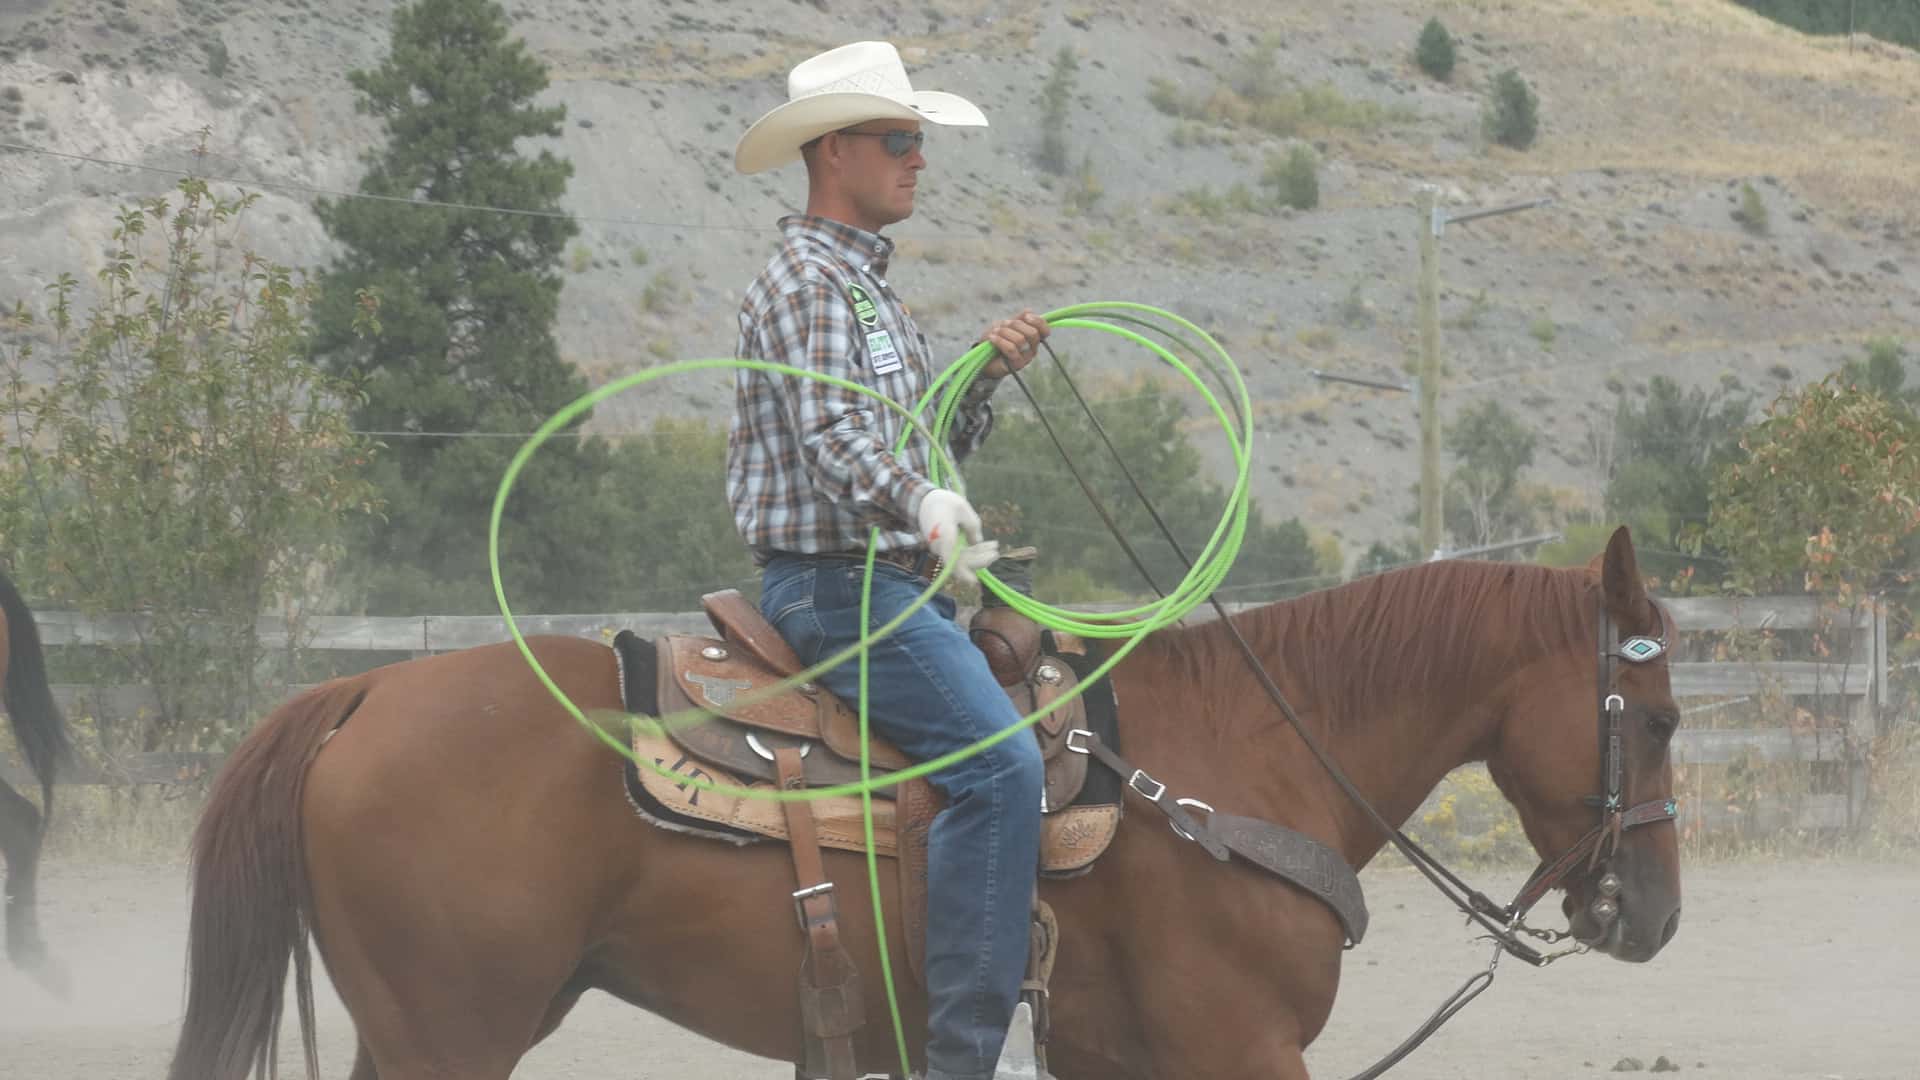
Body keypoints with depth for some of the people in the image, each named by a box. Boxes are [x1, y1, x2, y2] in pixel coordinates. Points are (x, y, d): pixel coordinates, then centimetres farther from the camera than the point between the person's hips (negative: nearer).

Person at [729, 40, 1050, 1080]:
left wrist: (987, 374, 8)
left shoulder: (870, 285, 23)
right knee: (997, 758, -25)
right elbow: (835, 435, -26)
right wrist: (924, 507, -43)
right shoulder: (807, 278, -9)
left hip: (898, 582, 11)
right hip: (838, 578, -11)